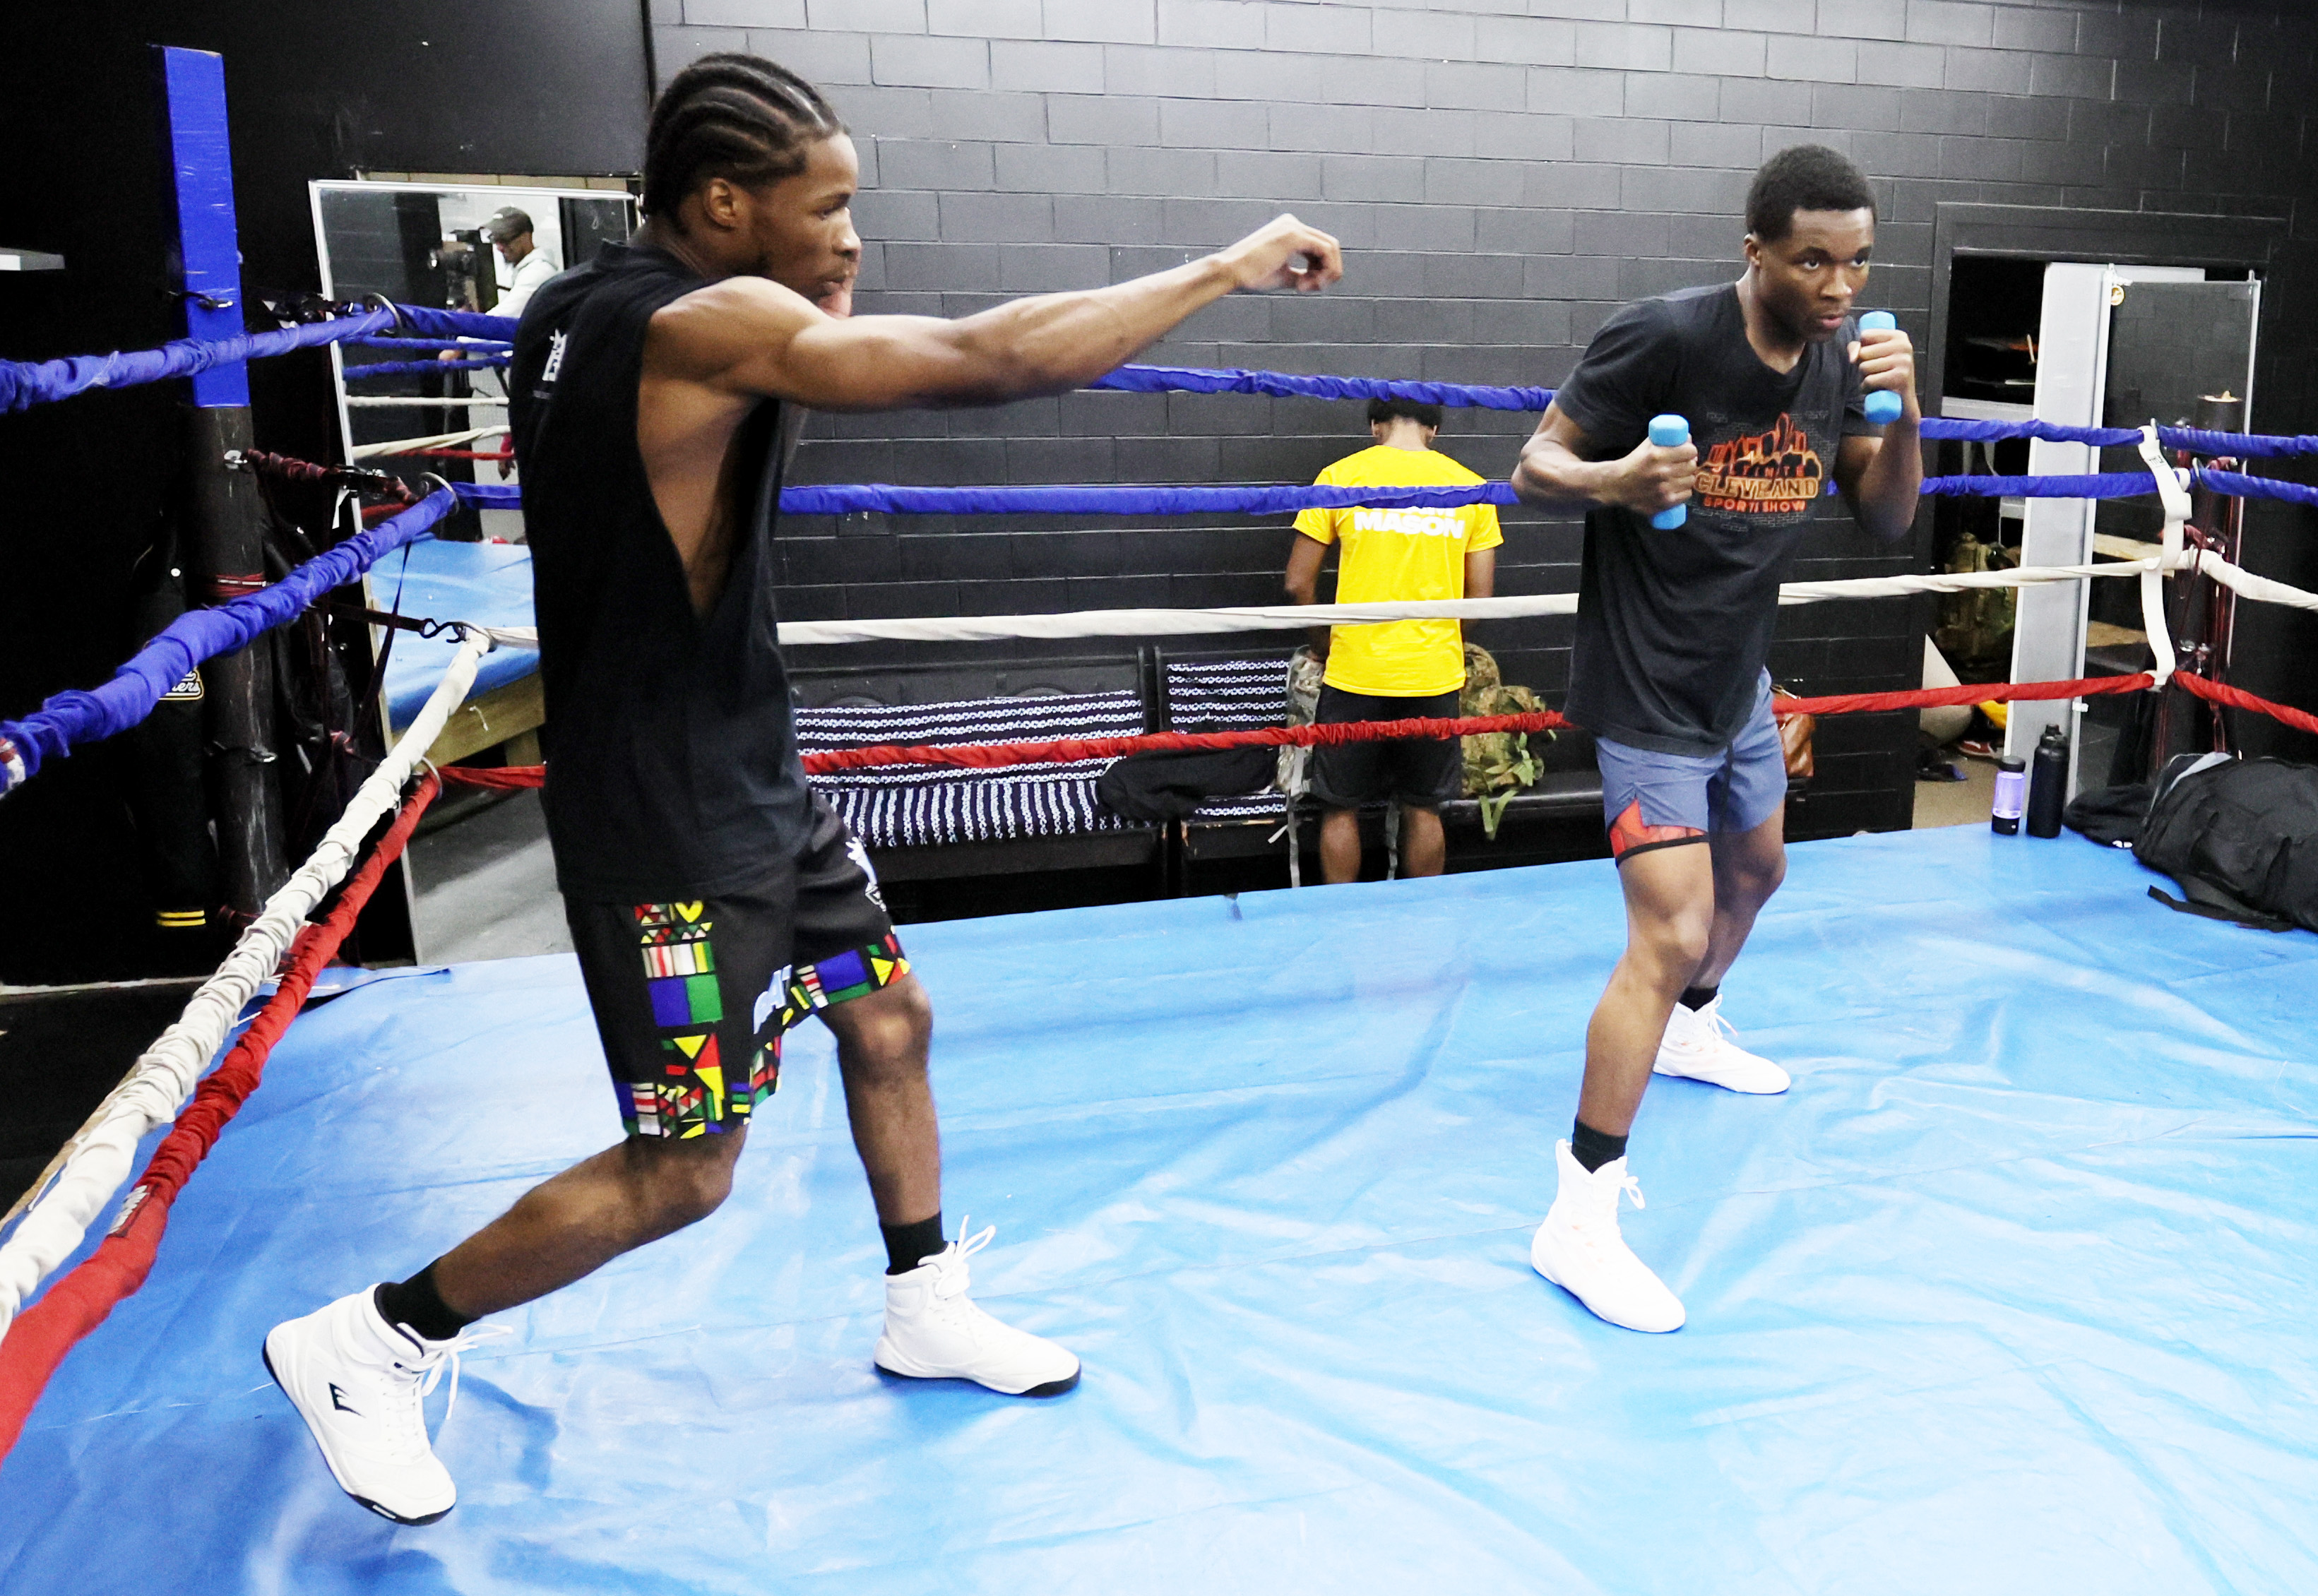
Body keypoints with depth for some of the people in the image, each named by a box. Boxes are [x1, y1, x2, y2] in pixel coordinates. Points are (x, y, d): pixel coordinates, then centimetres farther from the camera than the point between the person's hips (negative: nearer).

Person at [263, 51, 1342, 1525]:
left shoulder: (573, 316, 4)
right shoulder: (708, 324, -24)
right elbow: (992, 362, -29)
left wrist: (814, 346, 9)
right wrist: (1232, 266, -19)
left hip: (752, 779, 10)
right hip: (668, 826, -10)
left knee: (890, 1018, 18)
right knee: (683, 1171, 2)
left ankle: (924, 1306, 36)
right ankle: (365, 1343, 20)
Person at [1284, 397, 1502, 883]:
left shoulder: (1341, 476, -2)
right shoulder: (1469, 486, 3)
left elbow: (1299, 583, -1)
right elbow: (1480, 596, 4)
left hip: (1355, 673, -2)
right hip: (1434, 675, 2)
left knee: (1341, 808, 11)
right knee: (1423, 810, 13)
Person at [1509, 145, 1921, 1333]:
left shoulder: (1837, 354, 0)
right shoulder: (1663, 338, -21)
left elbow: (1887, 519, 4)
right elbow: (1536, 466, -16)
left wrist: (1902, 411, -14)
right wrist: (1612, 480, -38)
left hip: (1740, 681, 9)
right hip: (1648, 693, -8)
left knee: (1755, 872, 28)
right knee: (1672, 936, -16)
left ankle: (1691, 1031, 58)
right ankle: (1579, 1216, -8)